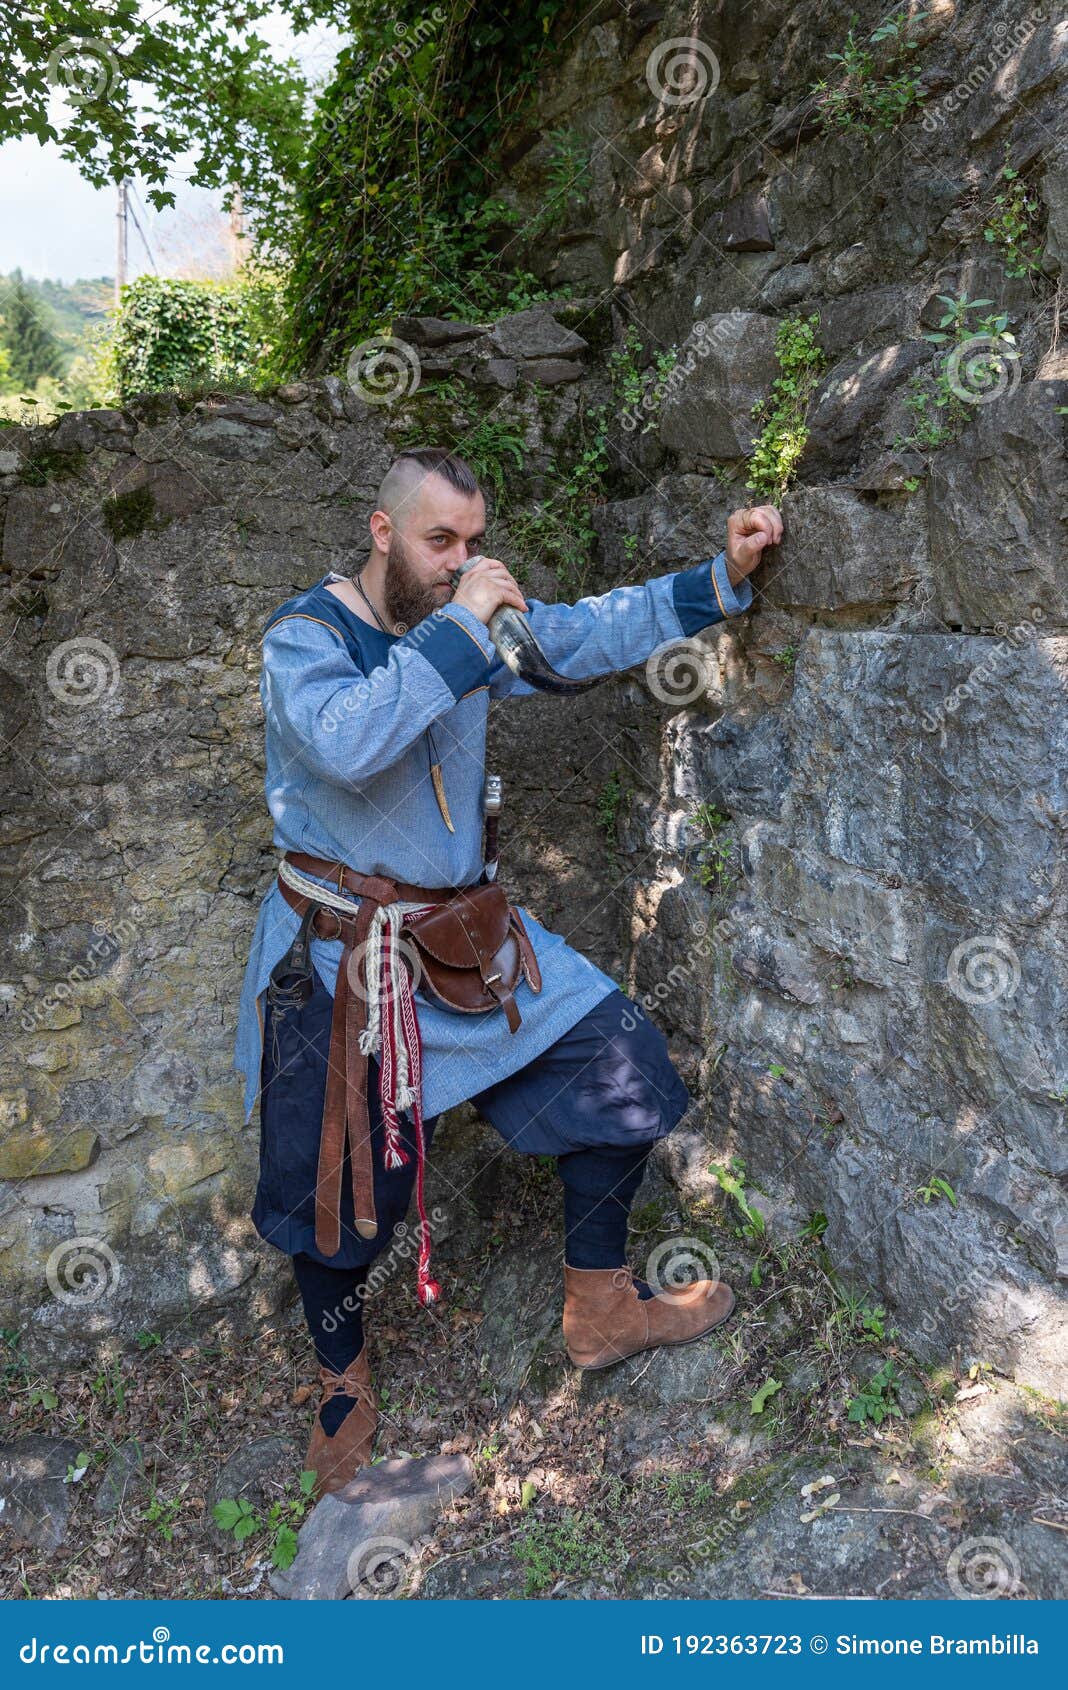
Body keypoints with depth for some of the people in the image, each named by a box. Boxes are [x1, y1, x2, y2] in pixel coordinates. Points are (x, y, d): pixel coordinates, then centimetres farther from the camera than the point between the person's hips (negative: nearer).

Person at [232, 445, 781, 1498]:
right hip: (339, 951, -5)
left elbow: (596, 633, 4)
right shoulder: (303, 635, -12)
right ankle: (344, 1381, 38)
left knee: (623, 1066, 3)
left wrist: (724, 576, -6)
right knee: (339, 1180, 5)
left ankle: (600, 1314, 24)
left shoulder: (476, 621, 5)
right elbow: (345, 743, -32)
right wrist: (459, 627, -27)